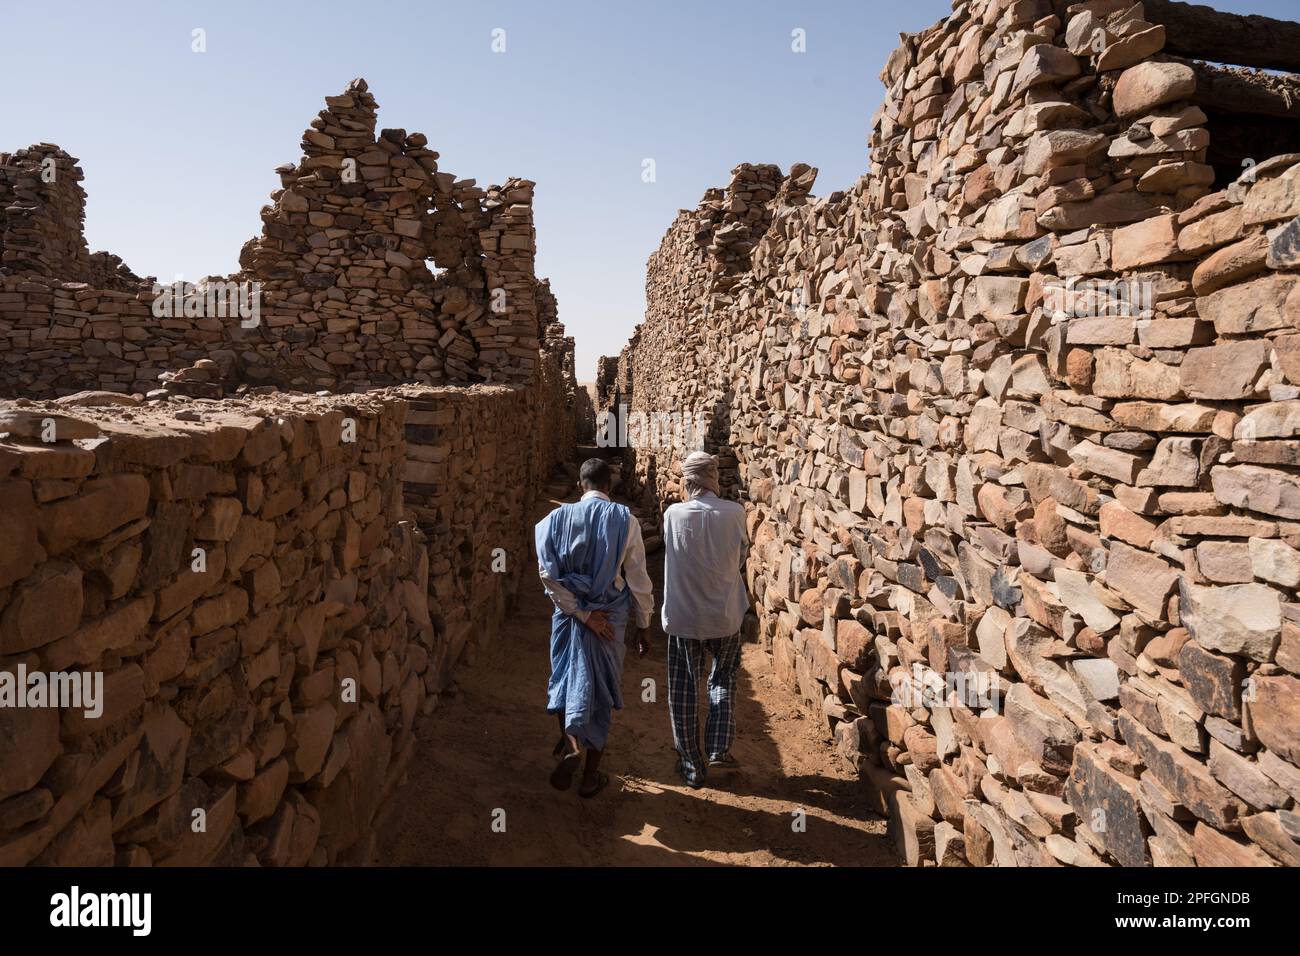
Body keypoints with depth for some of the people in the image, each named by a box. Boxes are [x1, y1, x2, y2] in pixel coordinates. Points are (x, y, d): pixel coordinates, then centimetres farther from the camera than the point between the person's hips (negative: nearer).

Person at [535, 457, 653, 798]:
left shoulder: (559, 517, -4)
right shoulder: (625, 520, -7)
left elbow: (548, 573, -11)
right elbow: (638, 579, -5)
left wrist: (581, 612, -8)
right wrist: (644, 625, 5)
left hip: (568, 614, 1)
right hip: (611, 616, -1)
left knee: (566, 680, 21)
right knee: (602, 691, 11)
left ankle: (571, 745, 1)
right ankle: (591, 776, 20)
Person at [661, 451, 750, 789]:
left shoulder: (673, 514, -13)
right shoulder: (734, 513, -11)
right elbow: (741, 557, 3)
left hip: (683, 618, -1)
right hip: (726, 616, 1)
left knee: (683, 691, 14)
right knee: (723, 680, 24)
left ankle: (691, 766, 22)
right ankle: (719, 750, 18)